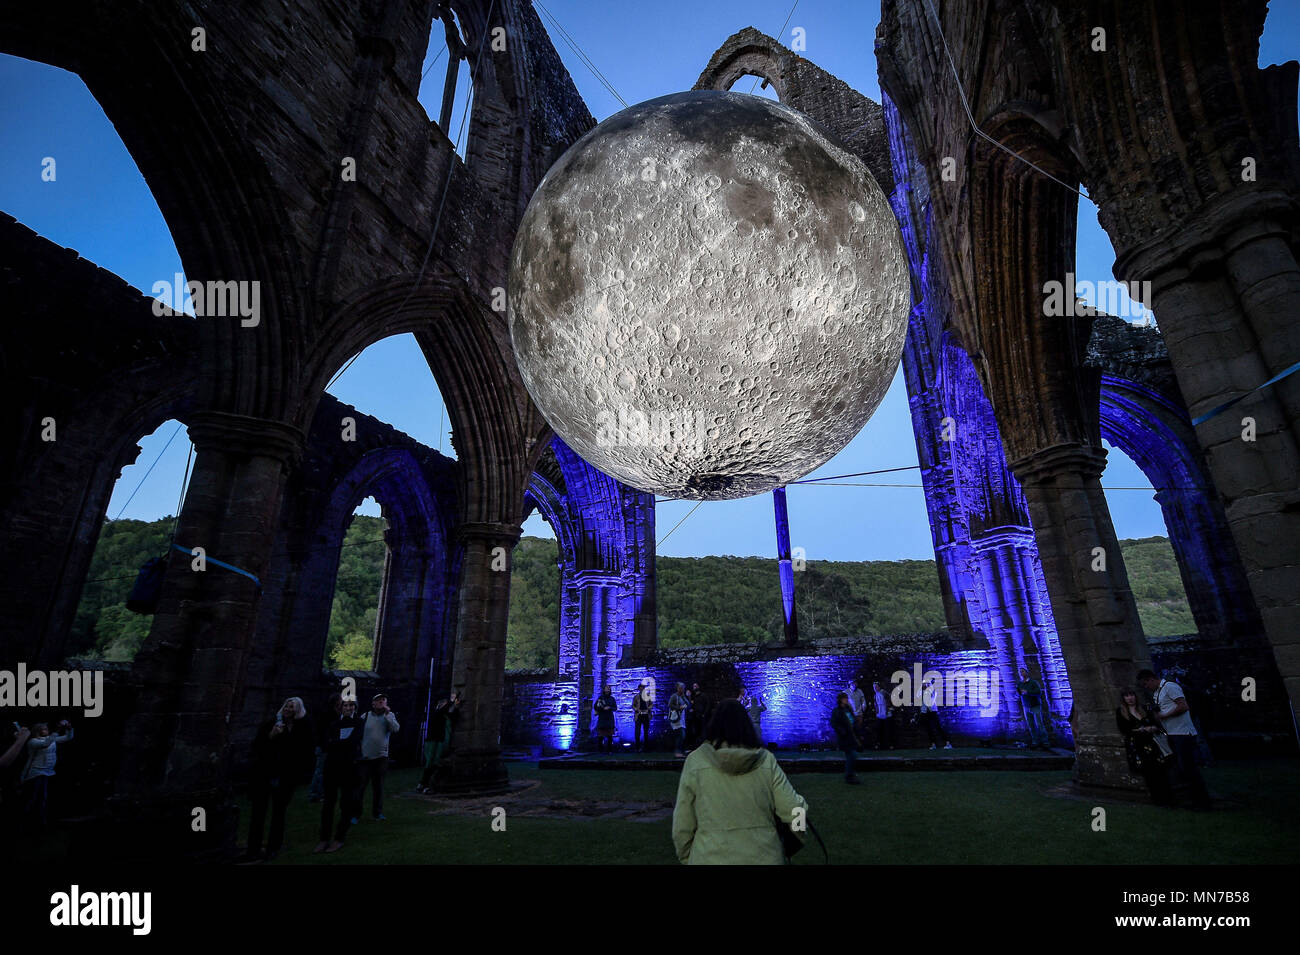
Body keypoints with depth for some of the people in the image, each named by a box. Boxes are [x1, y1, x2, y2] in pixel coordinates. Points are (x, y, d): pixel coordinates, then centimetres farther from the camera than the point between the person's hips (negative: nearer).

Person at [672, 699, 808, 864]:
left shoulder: (695, 761, -8)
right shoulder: (767, 761, -5)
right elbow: (795, 812, -6)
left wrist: (686, 857, 12)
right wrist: (802, 804, 16)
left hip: (713, 858, -1)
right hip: (764, 857, 1)